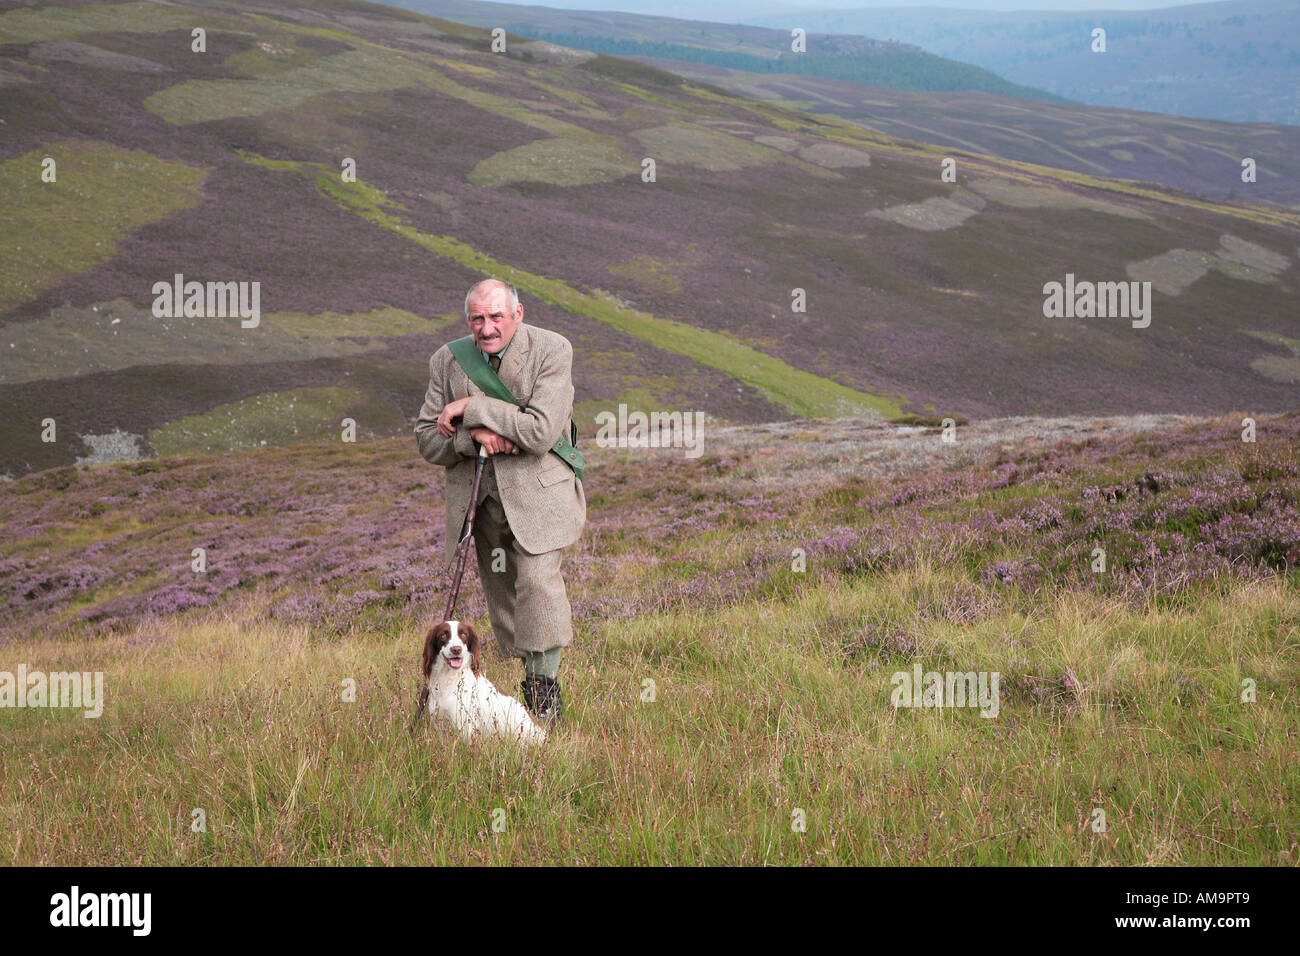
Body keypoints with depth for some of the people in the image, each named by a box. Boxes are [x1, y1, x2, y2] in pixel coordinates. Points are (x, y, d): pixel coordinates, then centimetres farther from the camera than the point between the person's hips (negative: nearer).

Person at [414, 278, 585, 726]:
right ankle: (529, 679, 17)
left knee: (538, 577, -21)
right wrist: (472, 436, -16)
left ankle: (545, 687, -14)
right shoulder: (448, 360, 3)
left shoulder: (552, 350, -9)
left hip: (538, 491, -4)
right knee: (502, 595, 5)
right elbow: (427, 439, 4)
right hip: (479, 498, 4)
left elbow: (540, 432, -19)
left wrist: (470, 409, -17)